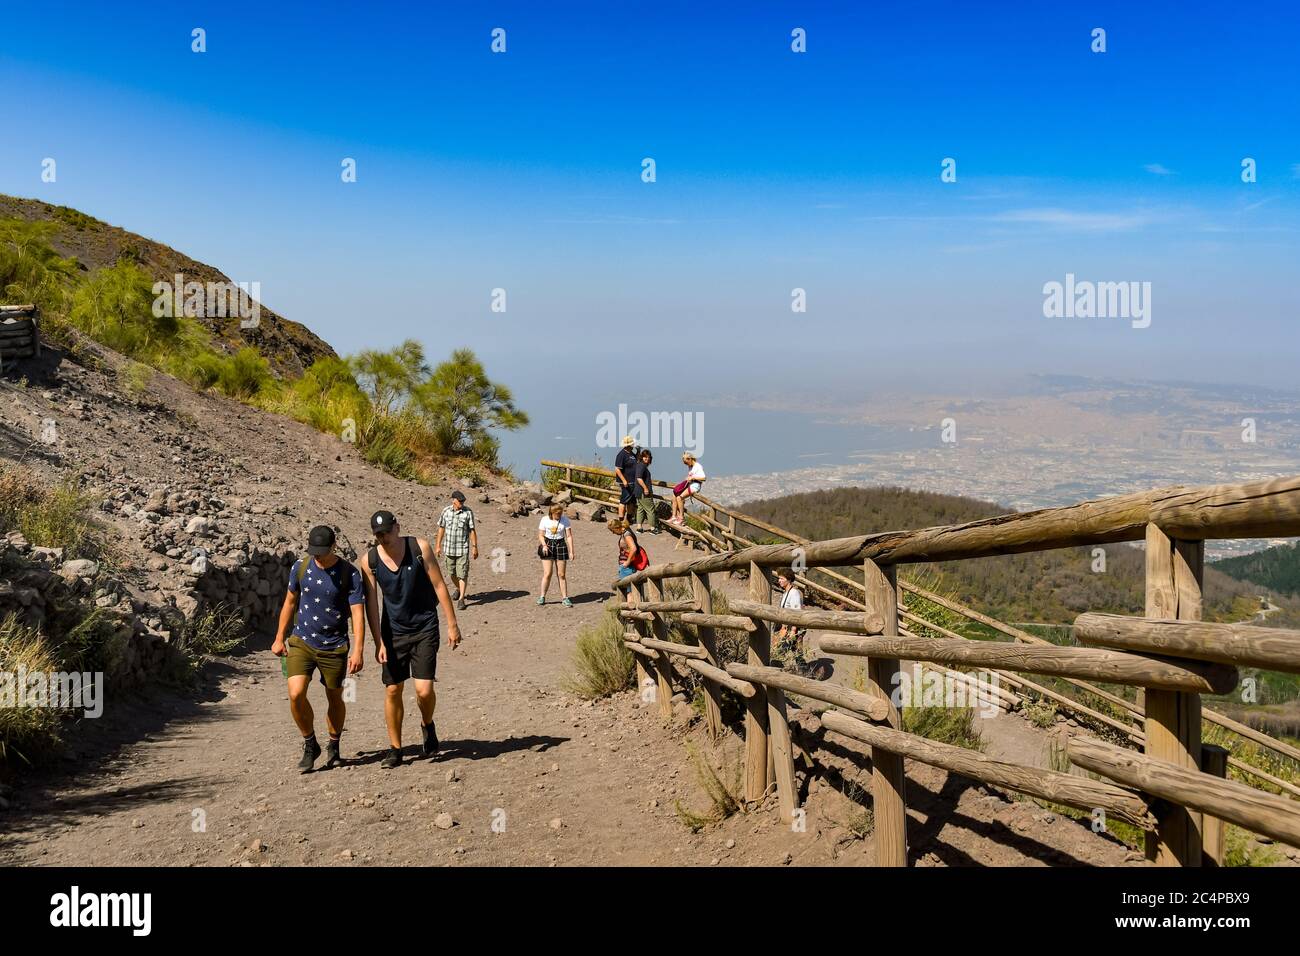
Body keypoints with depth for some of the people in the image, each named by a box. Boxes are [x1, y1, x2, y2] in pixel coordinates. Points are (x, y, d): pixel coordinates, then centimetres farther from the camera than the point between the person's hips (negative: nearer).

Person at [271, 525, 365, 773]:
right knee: (296, 695, -13)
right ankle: (310, 745, 9)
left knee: (335, 699, 10)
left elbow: (358, 614, -14)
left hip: (334, 646, -2)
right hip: (302, 641, 2)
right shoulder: (300, 567, -2)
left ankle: (333, 747, 33)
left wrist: (357, 651, -22)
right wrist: (279, 638, 13)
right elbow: (290, 603, 12)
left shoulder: (349, 573, -12)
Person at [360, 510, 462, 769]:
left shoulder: (420, 547, -11)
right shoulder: (369, 560, -7)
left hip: (424, 628, -2)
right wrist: (378, 642, -7)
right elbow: (371, 603, -3)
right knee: (392, 690, 3)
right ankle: (395, 748, 19)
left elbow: (439, 585, -6)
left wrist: (452, 624, -7)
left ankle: (427, 725, 21)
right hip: (393, 631, 2)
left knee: (424, 690, -11)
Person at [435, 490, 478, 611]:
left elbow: (472, 530, -5)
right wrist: (438, 545, 8)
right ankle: (459, 589, 42)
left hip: (463, 548, -3)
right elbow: (441, 528, 7)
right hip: (449, 548, 3)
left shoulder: (468, 512, -9)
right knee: (451, 573, 16)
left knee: (462, 574, -7)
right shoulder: (446, 511, -1)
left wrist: (475, 547, -7)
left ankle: (461, 599, -4)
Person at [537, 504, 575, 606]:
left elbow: (569, 536, -4)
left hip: (561, 545, 1)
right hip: (548, 545, -1)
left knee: (561, 575, 3)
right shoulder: (545, 520, -5)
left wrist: (571, 552, -10)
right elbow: (541, 535, 1)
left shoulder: (565, 521, -4)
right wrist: (544, 545, -17)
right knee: (547, 574, -6)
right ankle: (542, 596, 8)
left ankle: (565, 598, 9)